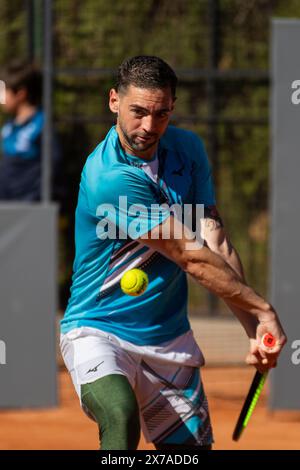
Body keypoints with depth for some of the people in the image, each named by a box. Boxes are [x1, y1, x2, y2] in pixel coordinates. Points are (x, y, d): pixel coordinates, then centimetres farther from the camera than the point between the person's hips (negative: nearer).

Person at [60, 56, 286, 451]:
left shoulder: (187, 149, 2)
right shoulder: (109, 177, -23)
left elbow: (216, 242, -5)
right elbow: (191, 257, -20)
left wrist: (254, 329, -17)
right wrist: (263, 310, -14)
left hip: (169, 342, 7)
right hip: (98, 330, -7)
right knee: (121, 416, -35)